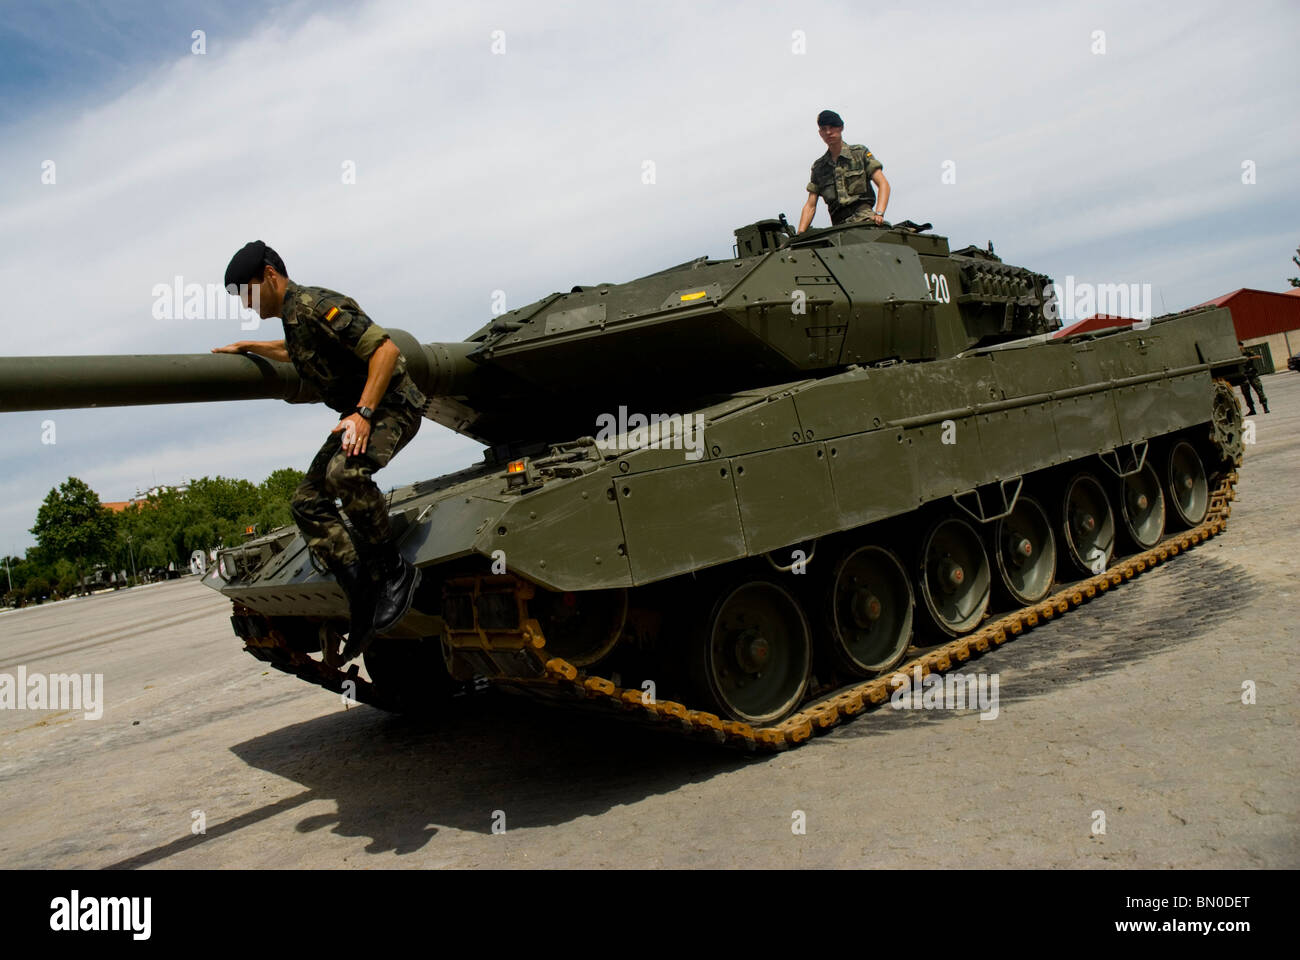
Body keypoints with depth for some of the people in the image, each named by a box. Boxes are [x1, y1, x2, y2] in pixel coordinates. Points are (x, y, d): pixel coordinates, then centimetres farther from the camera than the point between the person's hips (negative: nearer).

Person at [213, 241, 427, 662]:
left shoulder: (315, 305, -18)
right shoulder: (293, 315, 13)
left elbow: (386, 349, -27)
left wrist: (364, 412, -30)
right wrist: (247, 347, 37)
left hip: (390, 406, -10)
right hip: (358, 412, 10)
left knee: (345, 472, -37)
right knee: (307, 503, 2)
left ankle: (393, 571, -21)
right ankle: (364, 595, 0)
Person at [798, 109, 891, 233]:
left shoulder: (860, 152, 11)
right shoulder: (818, 167, 19)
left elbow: (883, 184, 3)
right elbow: (810, 206, 15)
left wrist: (879, 213, -13)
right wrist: (800, 235, 0)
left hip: (864, 218, -3)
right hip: (838, 225, 3)